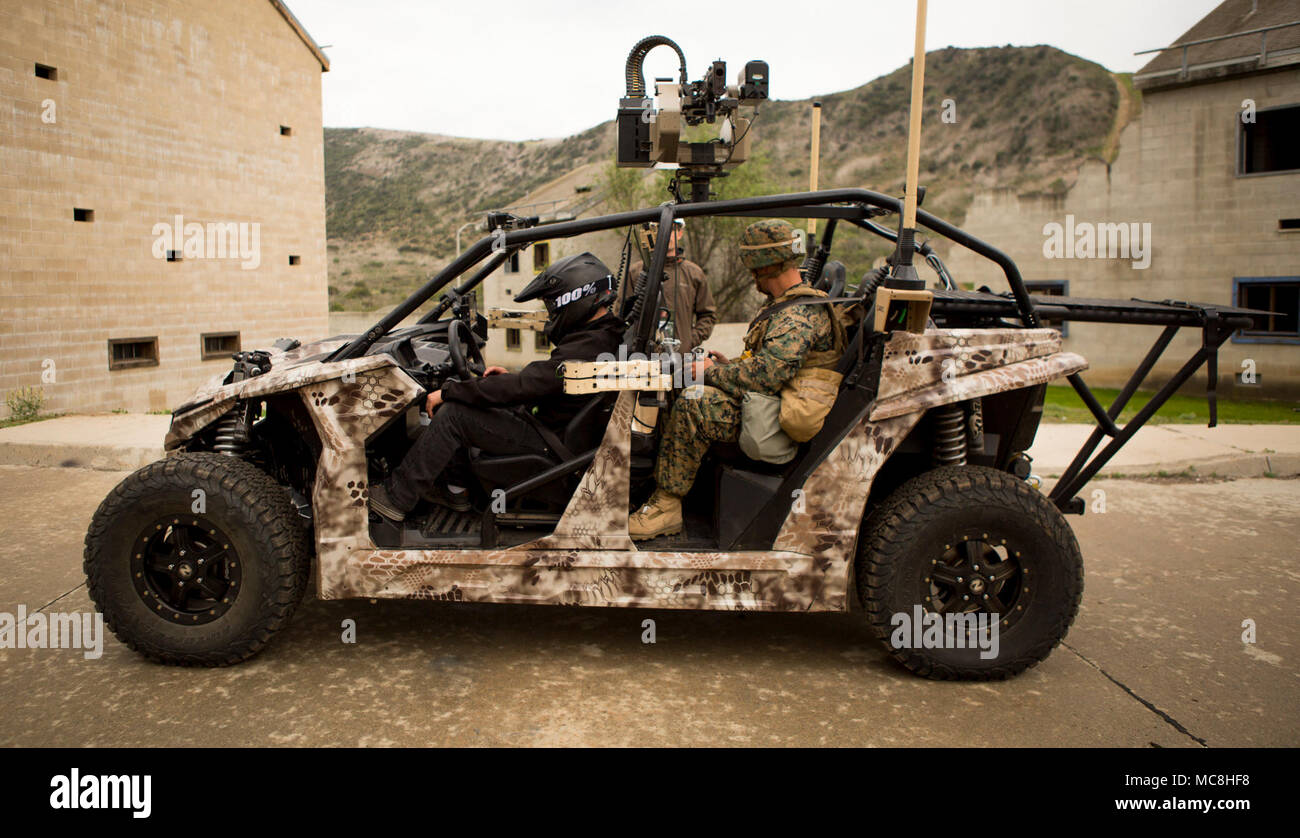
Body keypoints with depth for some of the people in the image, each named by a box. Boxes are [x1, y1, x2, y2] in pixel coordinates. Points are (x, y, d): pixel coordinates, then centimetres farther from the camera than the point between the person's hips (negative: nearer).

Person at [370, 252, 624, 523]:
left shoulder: (585, 349, -27)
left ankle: (396, 498, -4)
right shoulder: (605, 333, 6)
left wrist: (446, 392, -19)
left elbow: (521, 388, -28)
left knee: (452, 415, -14)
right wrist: (513, 376, 8)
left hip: (547, 444, -10)